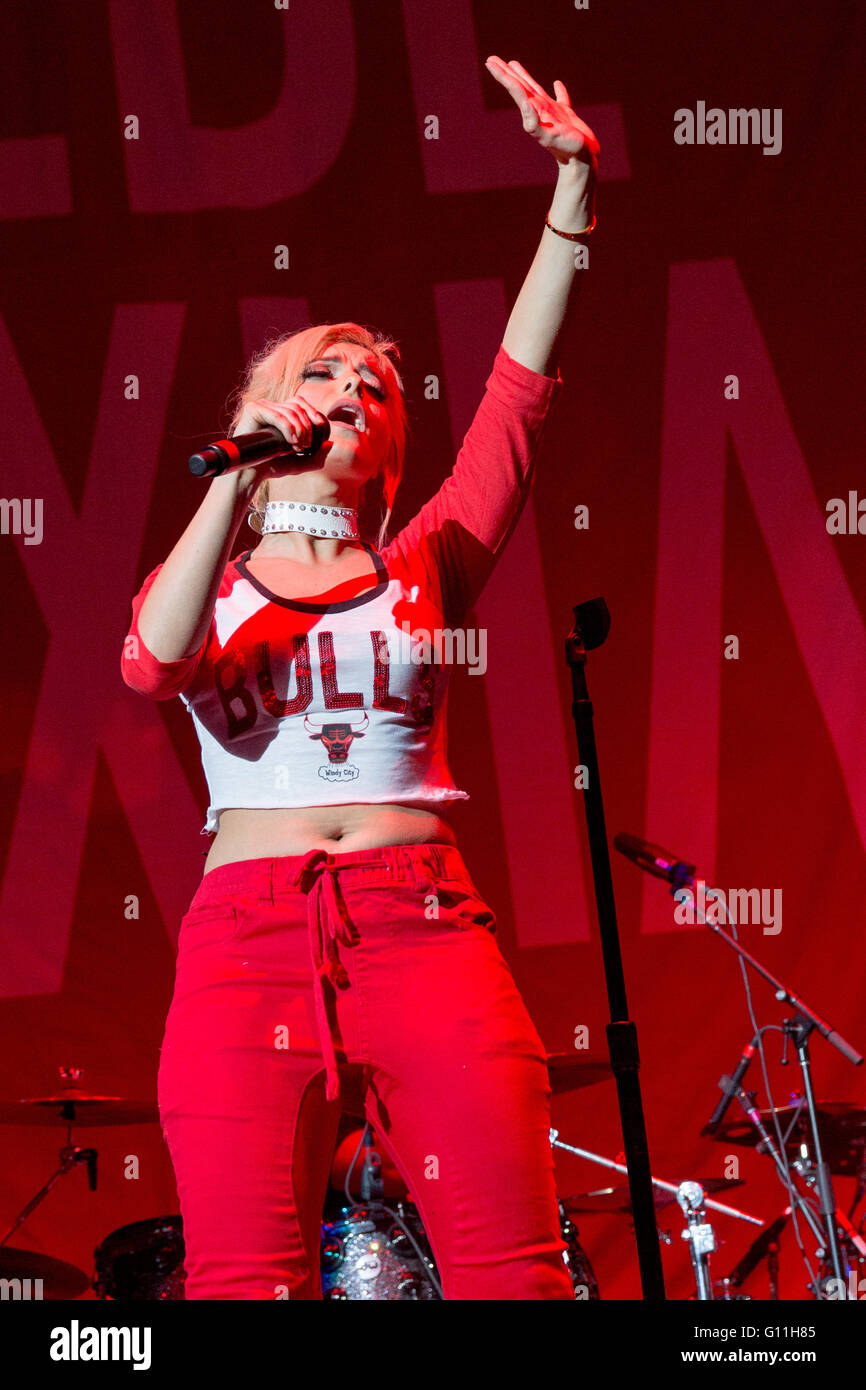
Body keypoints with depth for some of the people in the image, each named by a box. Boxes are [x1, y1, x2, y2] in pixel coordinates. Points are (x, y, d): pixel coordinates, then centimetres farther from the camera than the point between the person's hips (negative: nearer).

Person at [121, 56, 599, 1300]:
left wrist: (574, 188, 0)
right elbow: (156, 665, -6)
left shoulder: (424, 566, 19)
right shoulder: (205, 584, 18)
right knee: (246, 1282, -11)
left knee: (513, 1269, -11)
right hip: (247, 933, 0)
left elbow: (521, 391, 9)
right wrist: (244, 476, -11)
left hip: (424, 928, 1)